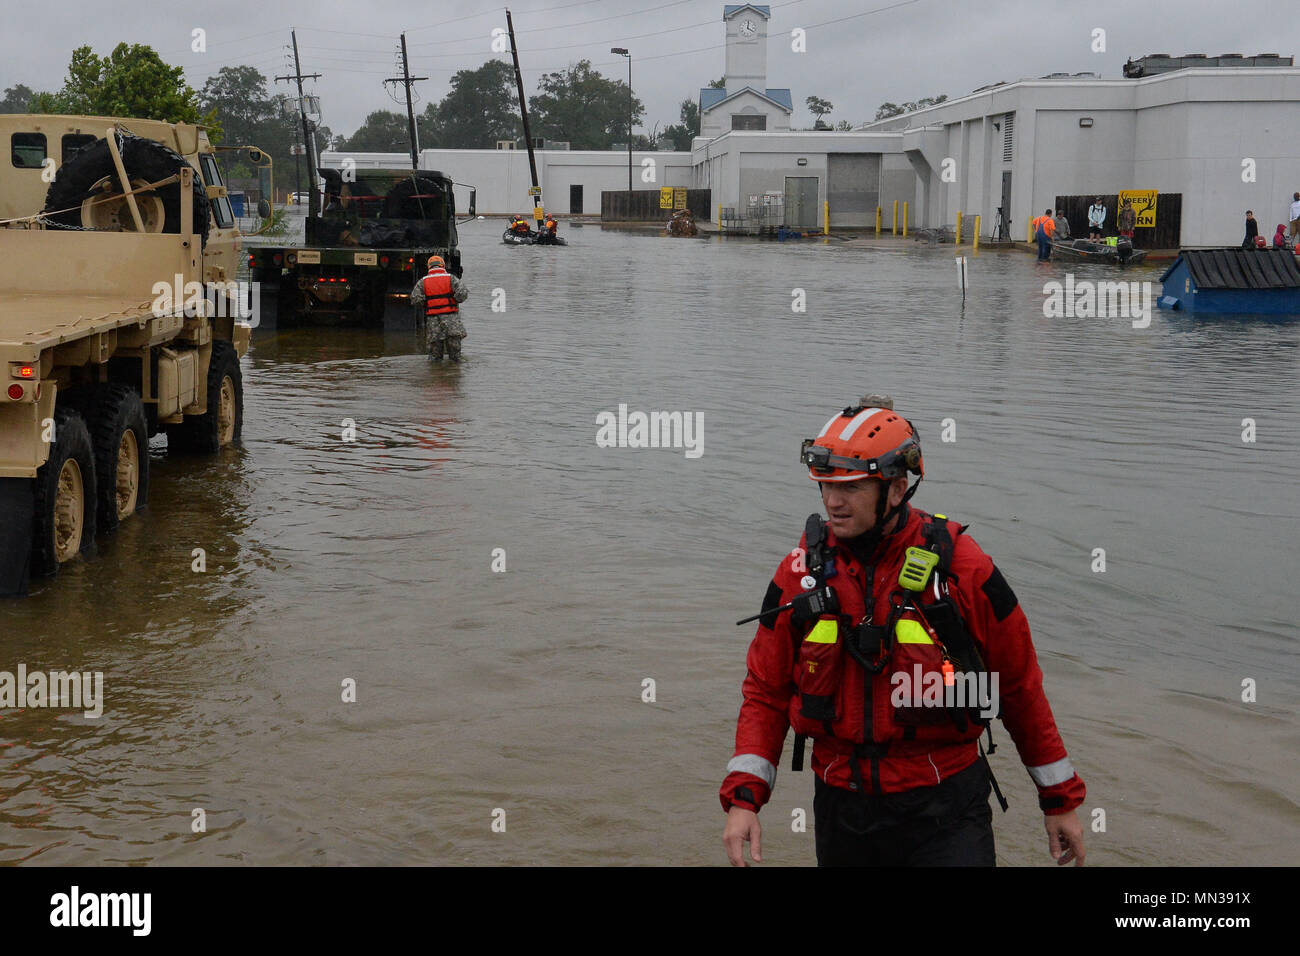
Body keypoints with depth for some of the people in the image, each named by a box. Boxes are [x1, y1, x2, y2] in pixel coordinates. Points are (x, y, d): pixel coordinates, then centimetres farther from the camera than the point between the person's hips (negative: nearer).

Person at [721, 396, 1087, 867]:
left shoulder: (962, 569, -8)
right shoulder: (800, 573, -1)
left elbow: (1019, 689, 2)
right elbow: (765, 694, 4)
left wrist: (1060, 798, 9)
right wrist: (743, 797, -8)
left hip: (944, 814, -3)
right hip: (841, 807, 3)